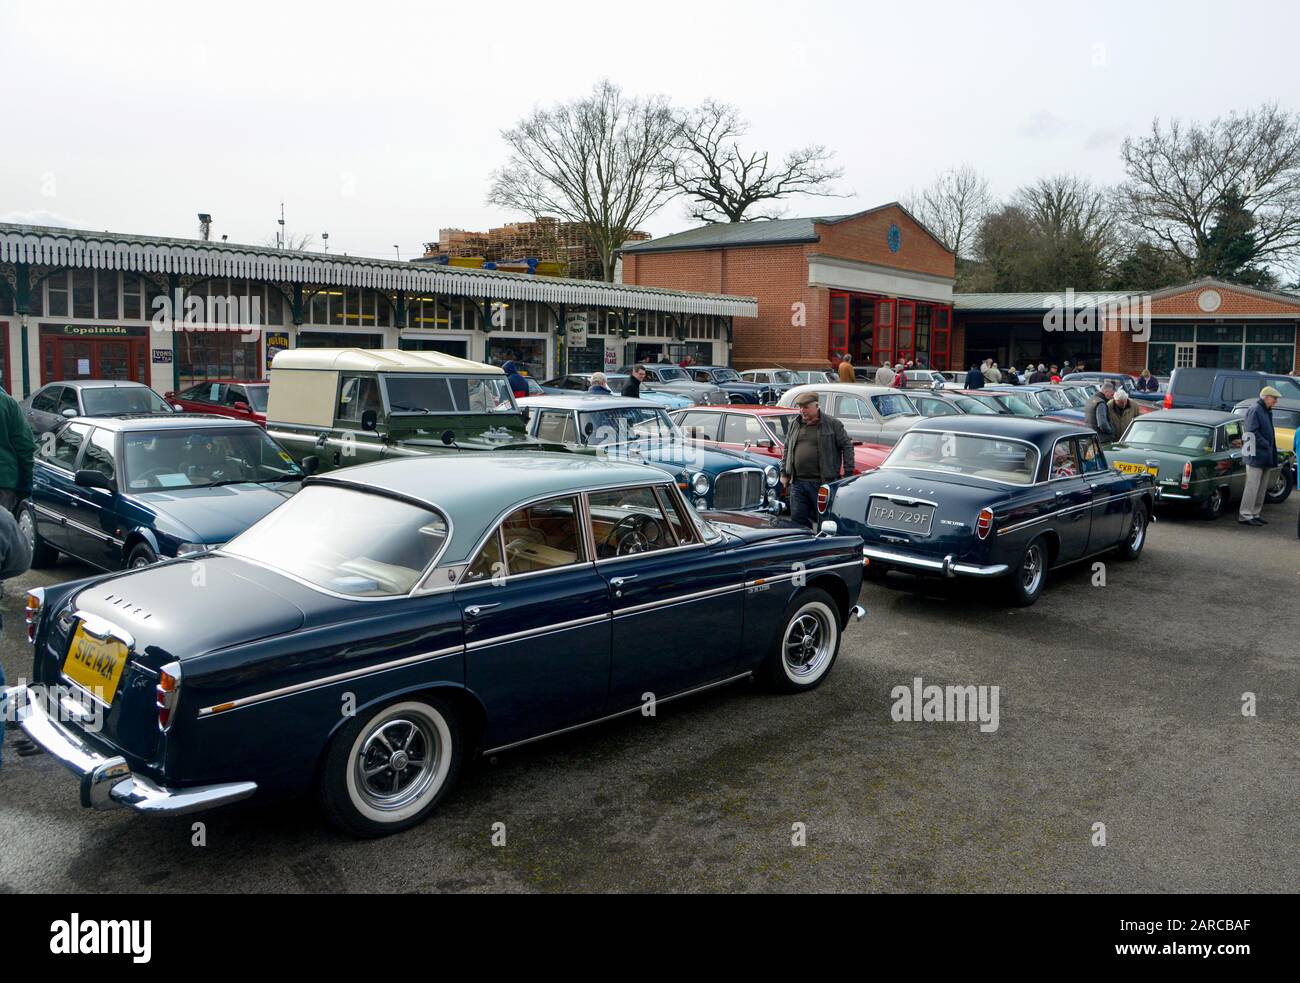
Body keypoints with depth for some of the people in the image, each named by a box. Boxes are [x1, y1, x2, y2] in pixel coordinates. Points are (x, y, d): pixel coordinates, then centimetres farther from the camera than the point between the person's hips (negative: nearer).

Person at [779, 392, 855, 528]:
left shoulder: (833, 424, -2)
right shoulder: (795, 425, 13)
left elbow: (847, 446, -2)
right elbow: (787, 449, 20)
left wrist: (848, 473, -8)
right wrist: (784, 473, 15)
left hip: (821, 483, -5)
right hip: (797, 483, 5)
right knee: (797, 518, 6)